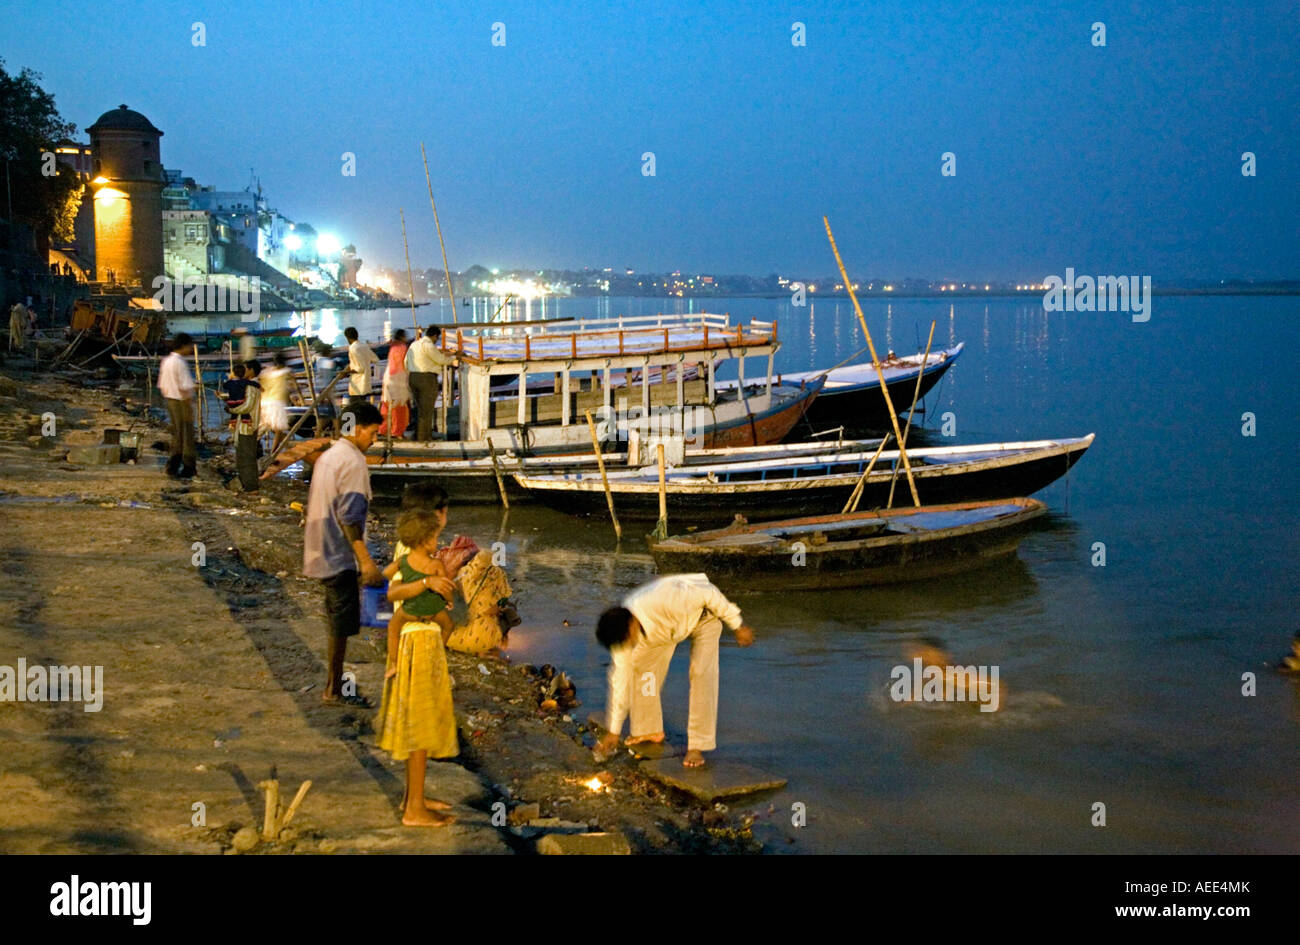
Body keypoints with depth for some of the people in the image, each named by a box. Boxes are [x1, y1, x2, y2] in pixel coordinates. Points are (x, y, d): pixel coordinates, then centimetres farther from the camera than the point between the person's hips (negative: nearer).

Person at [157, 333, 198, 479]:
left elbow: (162, 385, 13)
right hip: (182, 402, -8)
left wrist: (167, 400, 20)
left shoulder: (166, 361, 8)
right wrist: (190, 405, -16)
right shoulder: (180, 363, -18)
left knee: (176, 434, 17)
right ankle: (188, 469, 8)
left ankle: (173, 467, 18)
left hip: (170, 400, 8)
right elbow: (185, 388, -21)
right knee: (187, 434, 2)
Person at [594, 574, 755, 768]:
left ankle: (697, 746, -14)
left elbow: (709, 594, -31)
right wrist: (614, 731, -10)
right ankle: (650, 730, 13)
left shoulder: (663, 601, -46)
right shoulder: (622, 630, -25)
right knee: (641, 666, -6)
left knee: (701, 673, -19)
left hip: (703, 616, -5)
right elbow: (620, 677, -15)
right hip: (668, 627, 5)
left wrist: (737, 625, -18)